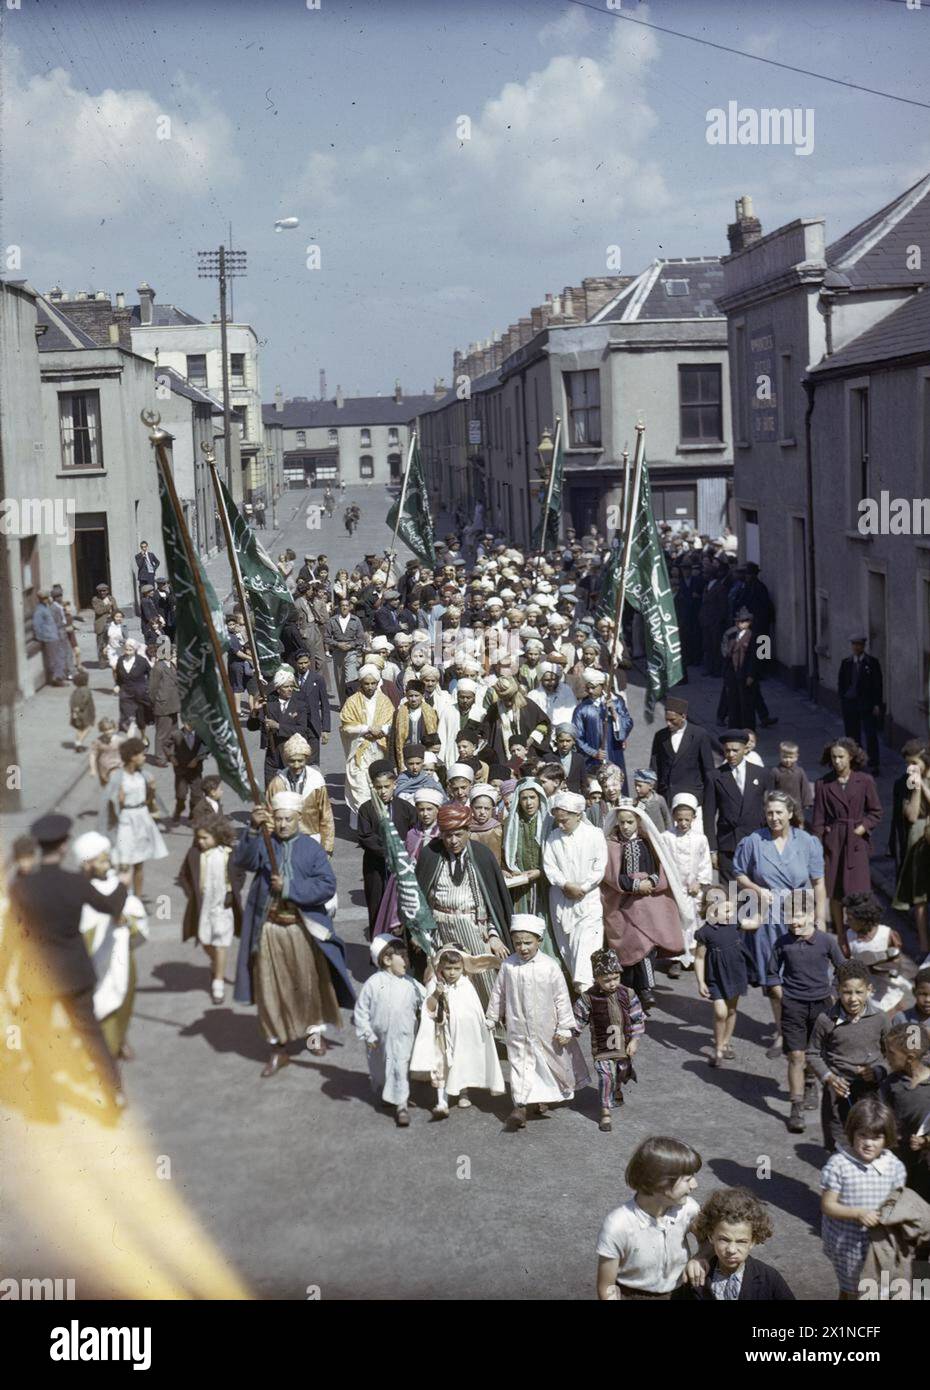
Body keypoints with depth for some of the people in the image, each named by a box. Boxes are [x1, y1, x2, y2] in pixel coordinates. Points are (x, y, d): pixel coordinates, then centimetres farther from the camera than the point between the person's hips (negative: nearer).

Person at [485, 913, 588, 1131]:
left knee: (550, 1062, 17)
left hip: (546, 1029, 0)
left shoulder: (550, 967, -14)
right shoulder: (507, 966, -9)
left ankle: (543, 1098, 40)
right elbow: (498, 994, 4)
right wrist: (491, 1020, 11)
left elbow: (561, 998, -8)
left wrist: (565, 1028, -7)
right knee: (519, 1064, -4)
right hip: (518, 1029, 0)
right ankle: (520, 1106, -4)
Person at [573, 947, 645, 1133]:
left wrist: (634, 1040, -6)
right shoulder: (588, 998, -16)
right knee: (606, 1076, -15)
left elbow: (638, 1019, -1)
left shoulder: (627, 994, -9)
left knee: (623, 1072, 23)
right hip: (602, 1047, -3)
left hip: (624, 1045, 3)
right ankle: (605, 1113, -4)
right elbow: (578, 1021, -5)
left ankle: (617, 1090, 57)